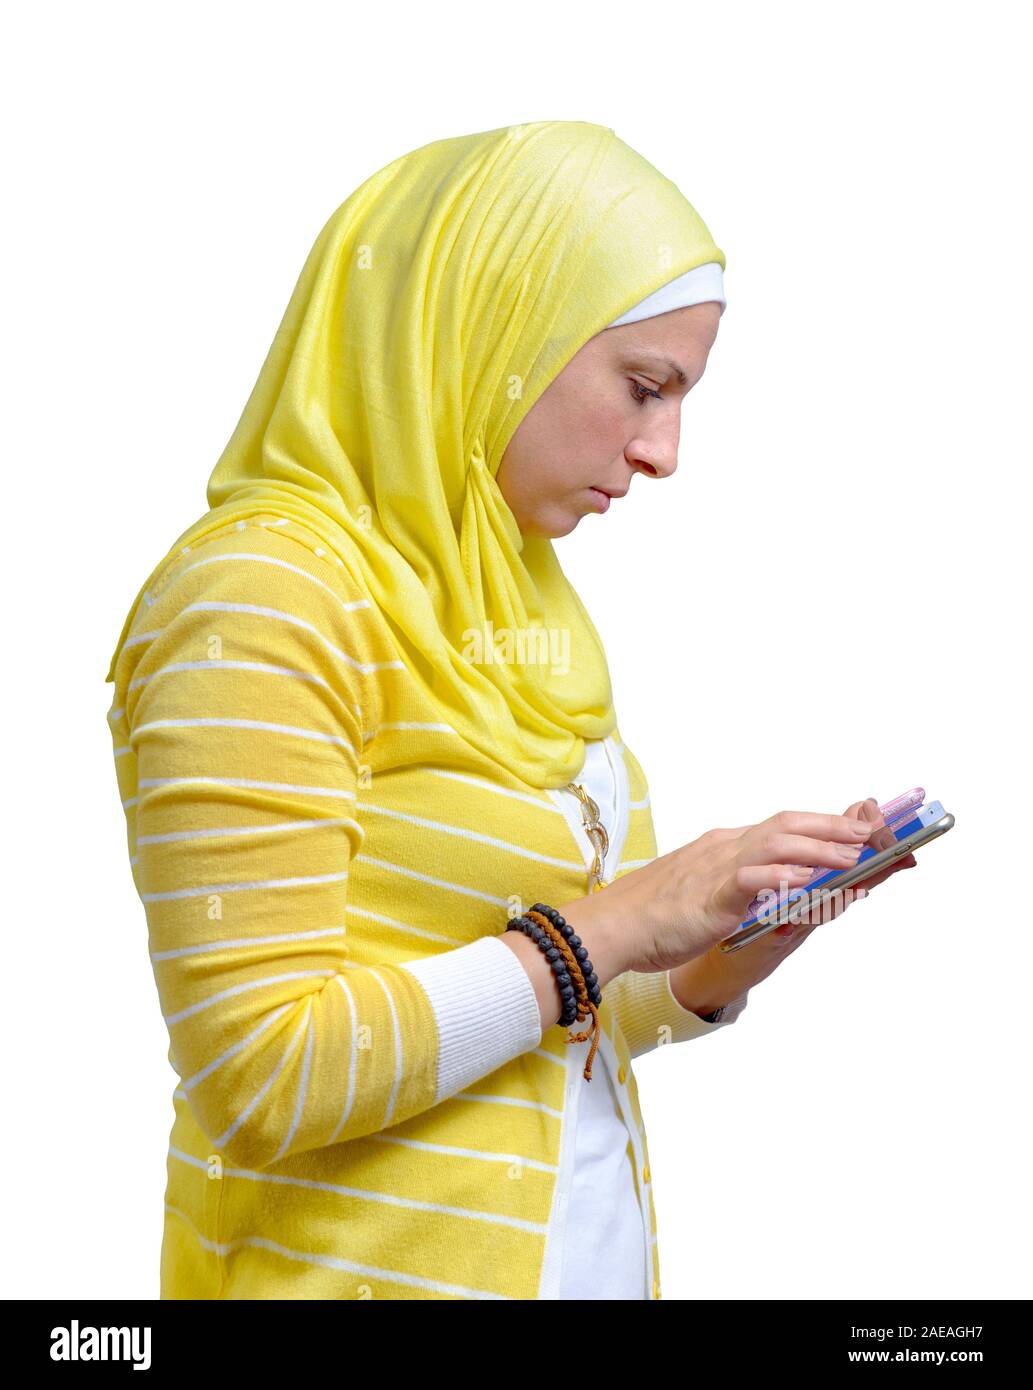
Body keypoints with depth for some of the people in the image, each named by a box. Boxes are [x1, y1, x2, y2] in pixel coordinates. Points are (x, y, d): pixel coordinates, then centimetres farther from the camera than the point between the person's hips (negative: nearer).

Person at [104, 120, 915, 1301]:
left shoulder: (519, 605, 8)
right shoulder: (261, 599, -17)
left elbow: (513, 1035, 12)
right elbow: (259, 1076, -22)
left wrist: (720, 959, -3)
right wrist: (614, 925, -20)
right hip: (363, 1265, -8)